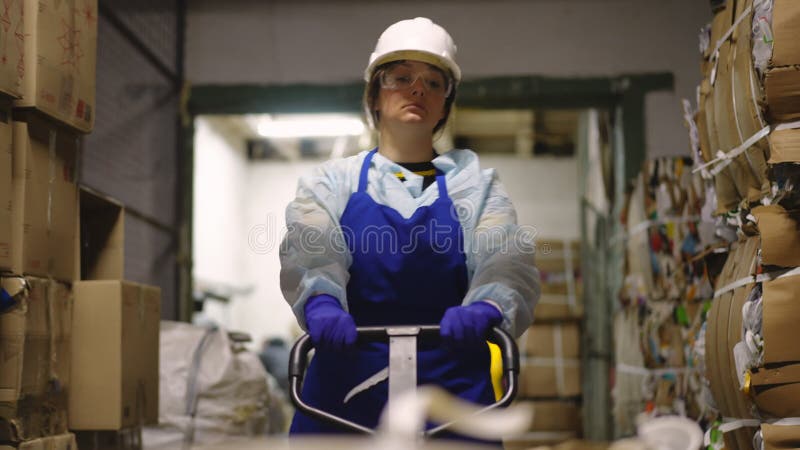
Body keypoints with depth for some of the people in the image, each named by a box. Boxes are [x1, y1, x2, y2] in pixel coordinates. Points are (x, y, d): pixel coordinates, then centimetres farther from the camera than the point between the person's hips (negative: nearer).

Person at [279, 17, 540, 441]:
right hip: (347, 388, 0)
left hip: (452, 388, 0)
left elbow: (507, 258, -4)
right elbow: (311, 252, -7)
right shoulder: (332, 181, 12)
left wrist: (485, 307, -28)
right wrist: (320, 302, -30)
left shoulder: (474, 181, 13)